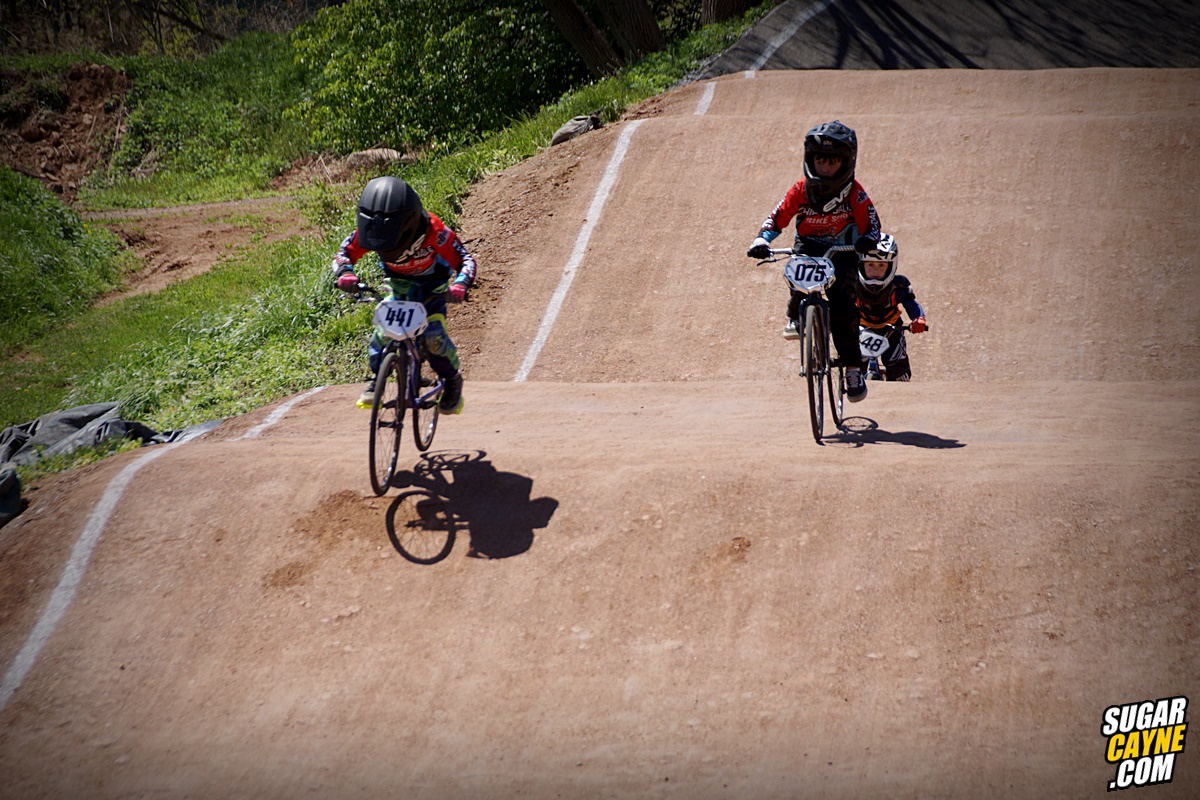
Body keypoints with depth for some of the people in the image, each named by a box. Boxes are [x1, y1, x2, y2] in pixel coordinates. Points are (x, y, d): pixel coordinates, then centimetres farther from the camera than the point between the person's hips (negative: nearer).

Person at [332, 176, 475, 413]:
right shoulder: (370, 228, -25)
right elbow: (345, 253, -16)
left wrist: (460, 284, -49)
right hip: (398, 284, 3)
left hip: (432, 285, -3)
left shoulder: (431, 229, -35)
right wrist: (345, 273, -40)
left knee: (433, 336, -20)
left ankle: (453, 380, 7)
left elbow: (464, 258, -29)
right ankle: (375, 380, -2)